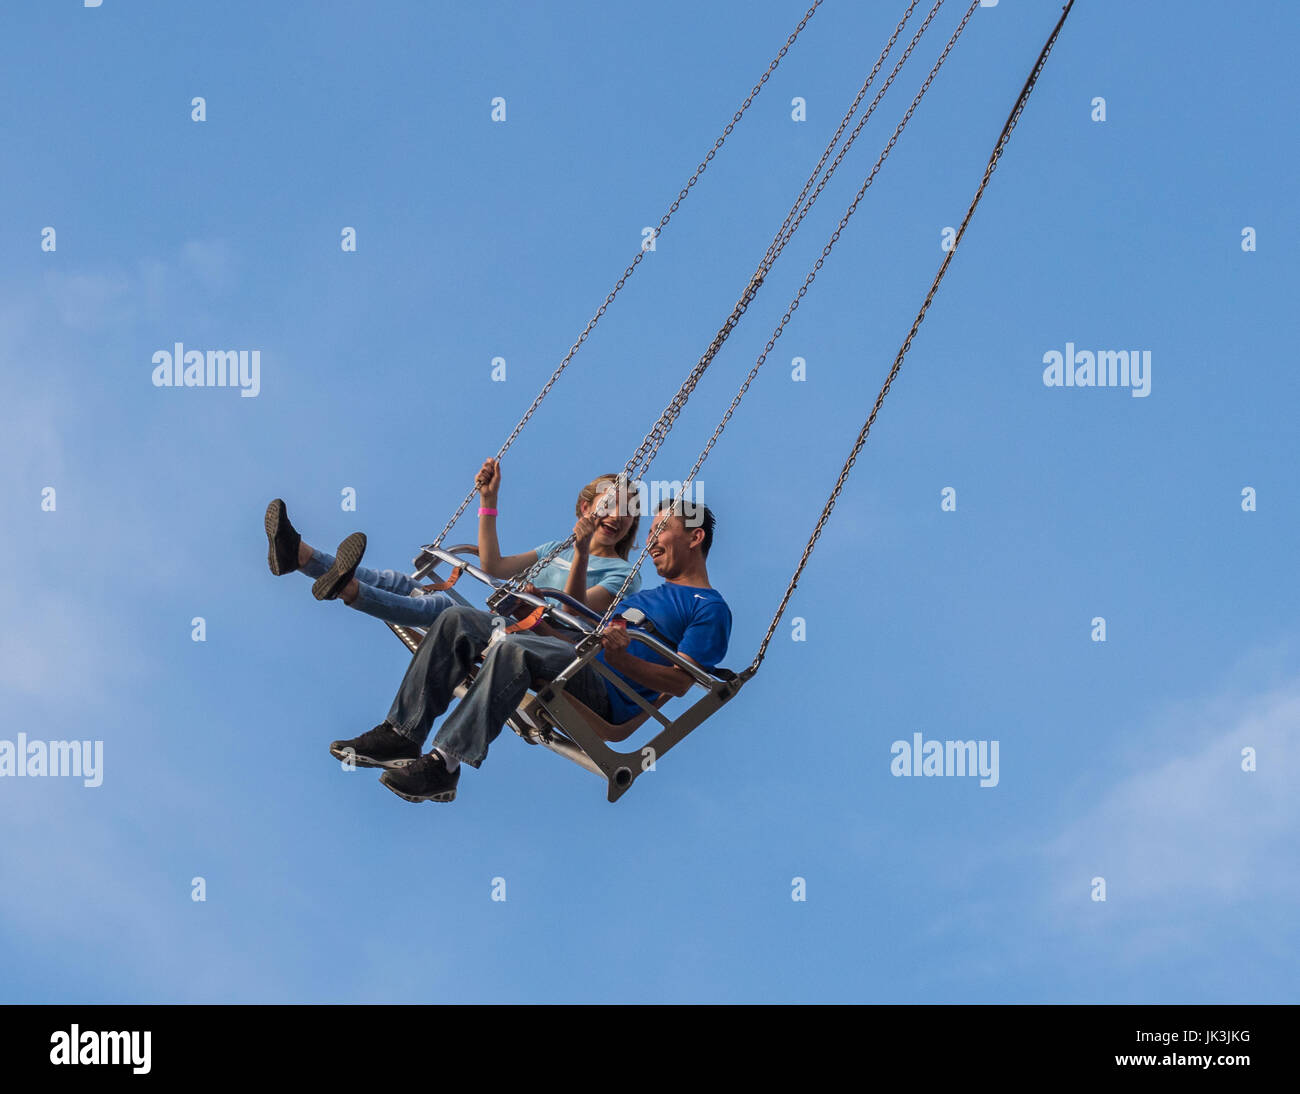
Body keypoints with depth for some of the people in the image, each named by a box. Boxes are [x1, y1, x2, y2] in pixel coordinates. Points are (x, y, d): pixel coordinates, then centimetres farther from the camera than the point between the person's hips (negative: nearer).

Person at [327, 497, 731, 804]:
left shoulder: (709, 608, 3)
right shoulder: (655, 592, 32)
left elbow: (680, 682, -11)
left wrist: (621, 659, -26)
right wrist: (581, 557, 26)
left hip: (605, 694, -10)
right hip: (574, 662, 10)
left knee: (513, 648, -37)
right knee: (457, 620, 0)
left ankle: (445, 765, -40)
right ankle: (402, 735, -10)